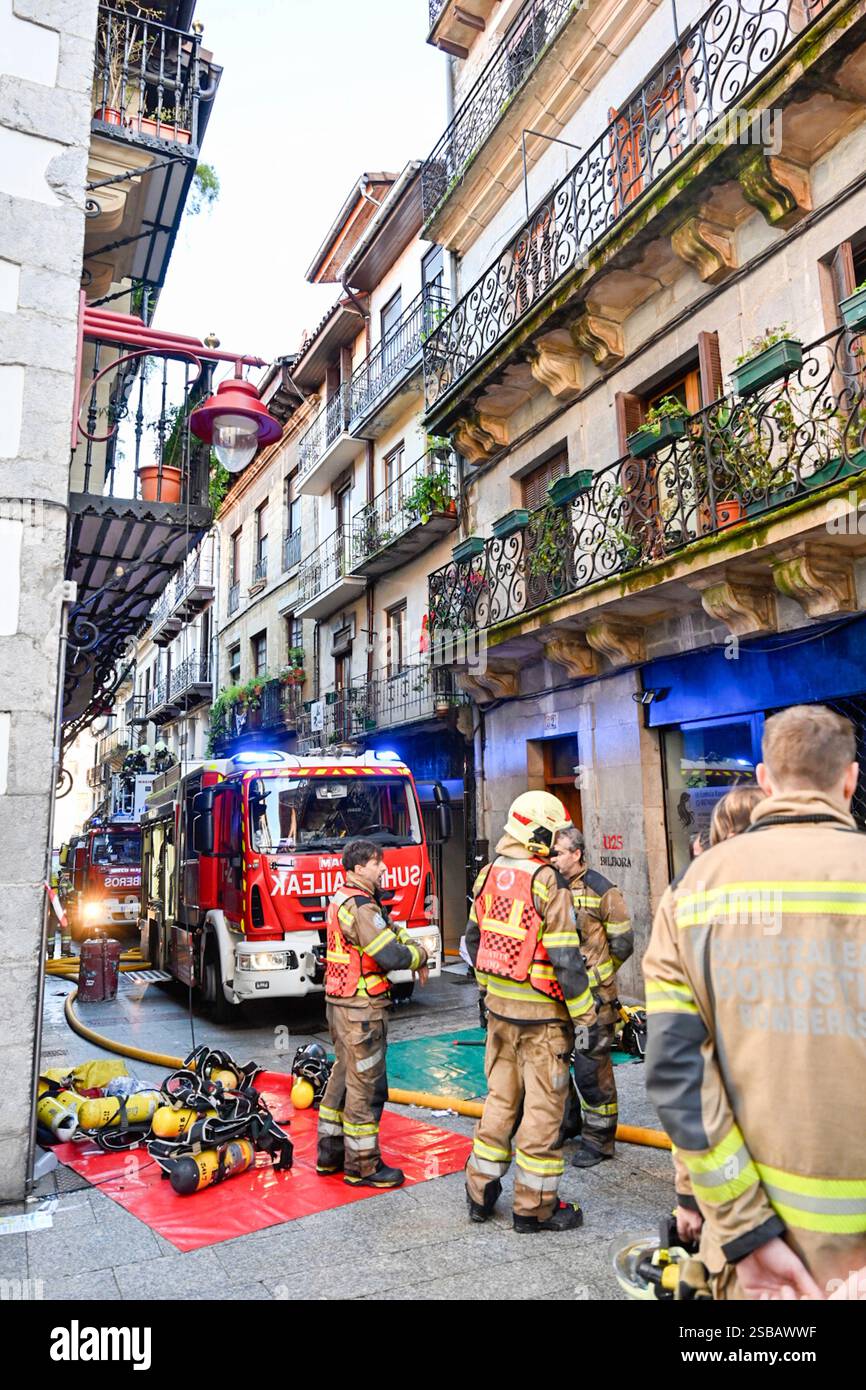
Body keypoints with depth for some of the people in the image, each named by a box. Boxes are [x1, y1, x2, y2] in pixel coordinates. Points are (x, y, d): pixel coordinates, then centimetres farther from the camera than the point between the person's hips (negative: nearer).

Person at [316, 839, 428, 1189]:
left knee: (344, 1075, 20)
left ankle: (330, 1152, 31)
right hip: (362, 1008, -11)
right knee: (367, 1084, 1)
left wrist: (415, 951, 0)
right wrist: (420, 954, -8)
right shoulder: (360, 906, -22)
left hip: (339, 1003, 11)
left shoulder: (344, 897, 11)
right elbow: (391, 956, -27)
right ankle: (362, 1166, 12)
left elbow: (391, 928, 15)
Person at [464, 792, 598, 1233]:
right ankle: (535, 1207, 18)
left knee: (500, 1098, 19)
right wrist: (586, 1018, -11)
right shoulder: (547, 881, -18)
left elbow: (474, 938, 13)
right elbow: (565, 958, -19)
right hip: (541, 1012, -7)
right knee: (542, 1106, 7)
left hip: (499, 1004, 7)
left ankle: (480, 1192, 29)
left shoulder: (489, 875, 4)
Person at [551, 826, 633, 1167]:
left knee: (591, 1068, 0)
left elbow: (622, 943, -6)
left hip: (592, 997, -6)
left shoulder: (601, 890, -10)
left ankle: (598, 1137, 15)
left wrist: (596, 972, 1)